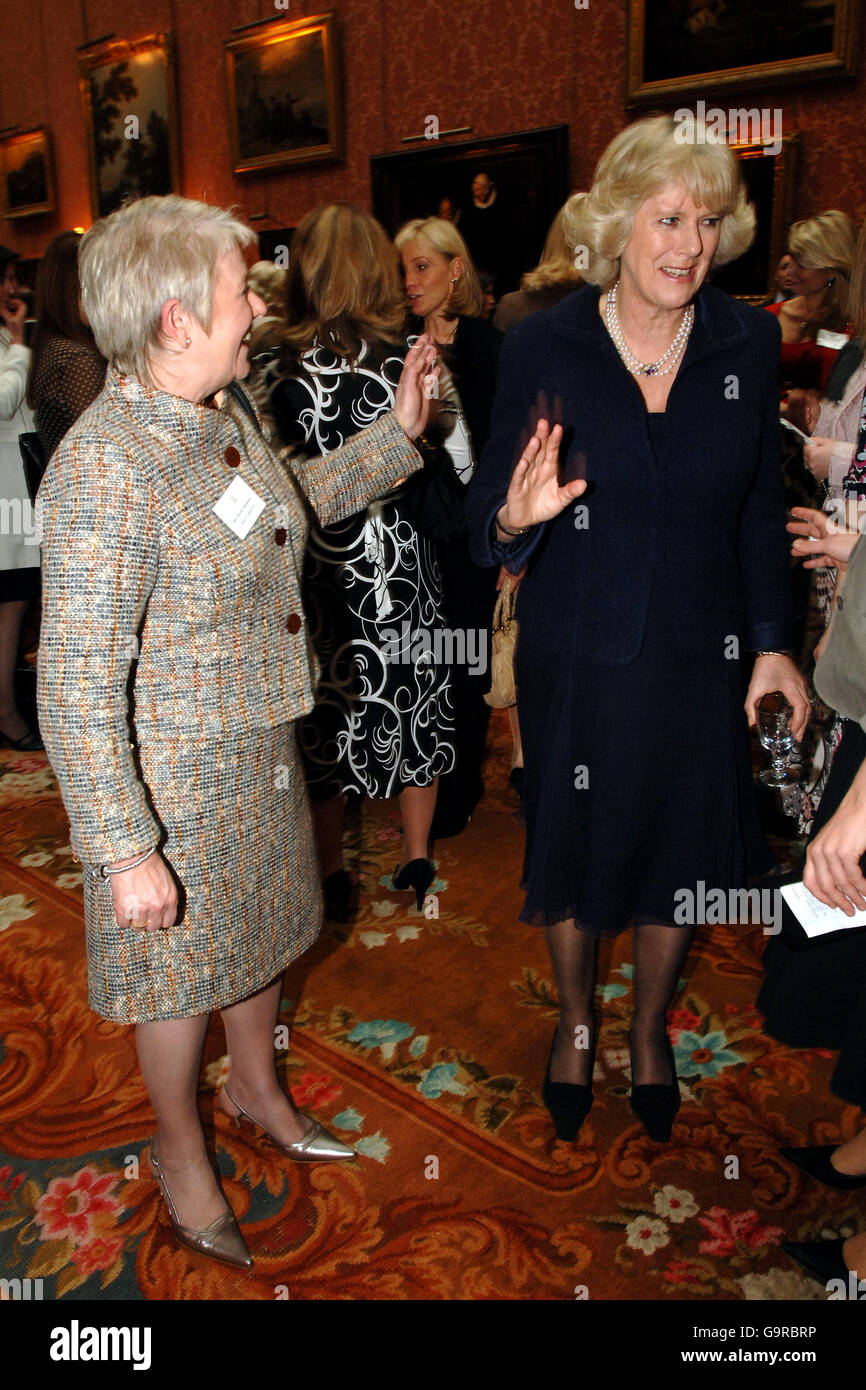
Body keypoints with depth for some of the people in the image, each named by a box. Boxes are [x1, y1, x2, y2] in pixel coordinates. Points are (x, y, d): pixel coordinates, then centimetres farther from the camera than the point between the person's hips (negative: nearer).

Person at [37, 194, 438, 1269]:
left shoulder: (224, 407, 0)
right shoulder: (104, 467, -27)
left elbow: (292, 506, 20)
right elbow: (75, 689, -27)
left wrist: (396, 433, 12)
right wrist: (124, 850, -25)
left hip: (261, 745, 8)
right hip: (172, 775, -8)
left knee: (261, 922, 25)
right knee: (183, 961, 15)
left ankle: (256, 1086, 53)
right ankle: (179, 1149, 44)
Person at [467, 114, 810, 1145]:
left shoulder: (747, 342, -1)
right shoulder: (542, 347, -9)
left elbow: (760, 509, 6)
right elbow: (488, 524, -8)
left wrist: (771, 641, 2)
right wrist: (516, 518, -31)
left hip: (699, 656, 2)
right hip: (575, 657, -2)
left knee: (681, 851, 15)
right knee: (572, 849, 14)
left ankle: (649, 1030, 45)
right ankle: (575, 1021, 45)